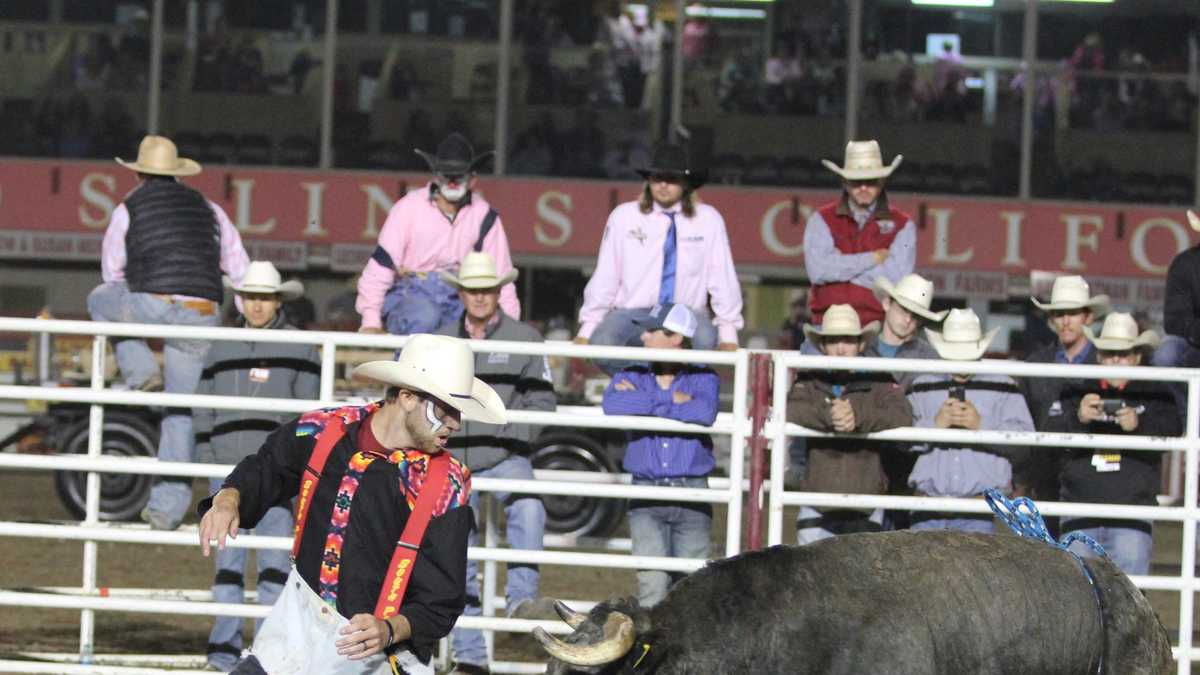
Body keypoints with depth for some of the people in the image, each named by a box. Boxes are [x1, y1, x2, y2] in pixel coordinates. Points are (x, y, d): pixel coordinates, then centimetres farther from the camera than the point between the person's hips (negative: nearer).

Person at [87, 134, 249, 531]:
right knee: (181, 413, 13)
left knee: (99, 300, 30)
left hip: (151, 306, -4)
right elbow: (240, 270, 19)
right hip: (202, 318, 4)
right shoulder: (208, 210, 21)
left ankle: (141, 372, 12)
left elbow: (112, 274, 21)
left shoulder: (127, 211, 13)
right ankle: (167, 507, 11)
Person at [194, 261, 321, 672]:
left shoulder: (300, 349, 4)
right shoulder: (221, 349, 14)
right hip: (227, 468, 3)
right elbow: (203, 411, 15)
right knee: (228, 558, 3)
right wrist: (208, 464, 4)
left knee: (275, 560, -6)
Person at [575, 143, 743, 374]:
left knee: (705, 339, -35)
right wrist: (587, 329, 2)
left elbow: (722, 277, 3)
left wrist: (728, 334, -3)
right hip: (632, 314, 0)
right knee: (602, 345, -32)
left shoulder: (708, 220, 3)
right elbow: (604, 276, 5)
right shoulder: (624, 216, 4)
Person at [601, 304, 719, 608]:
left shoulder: (702, 379, 4)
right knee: (652, 585, -11)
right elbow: (613, 405, -14)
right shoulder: (633, 377, 9)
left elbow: (705, 412, -19)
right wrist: (672, 402, -12)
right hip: (647, 494, 0)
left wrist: (643, 402, -10)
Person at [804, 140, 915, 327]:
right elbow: (817, 270, -6)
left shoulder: (902, 226, 9)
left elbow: (896, 278, -6)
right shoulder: (822, 220, 11)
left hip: (880, 325, -1)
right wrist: (873, 258, -3)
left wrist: (840, 265, -2)